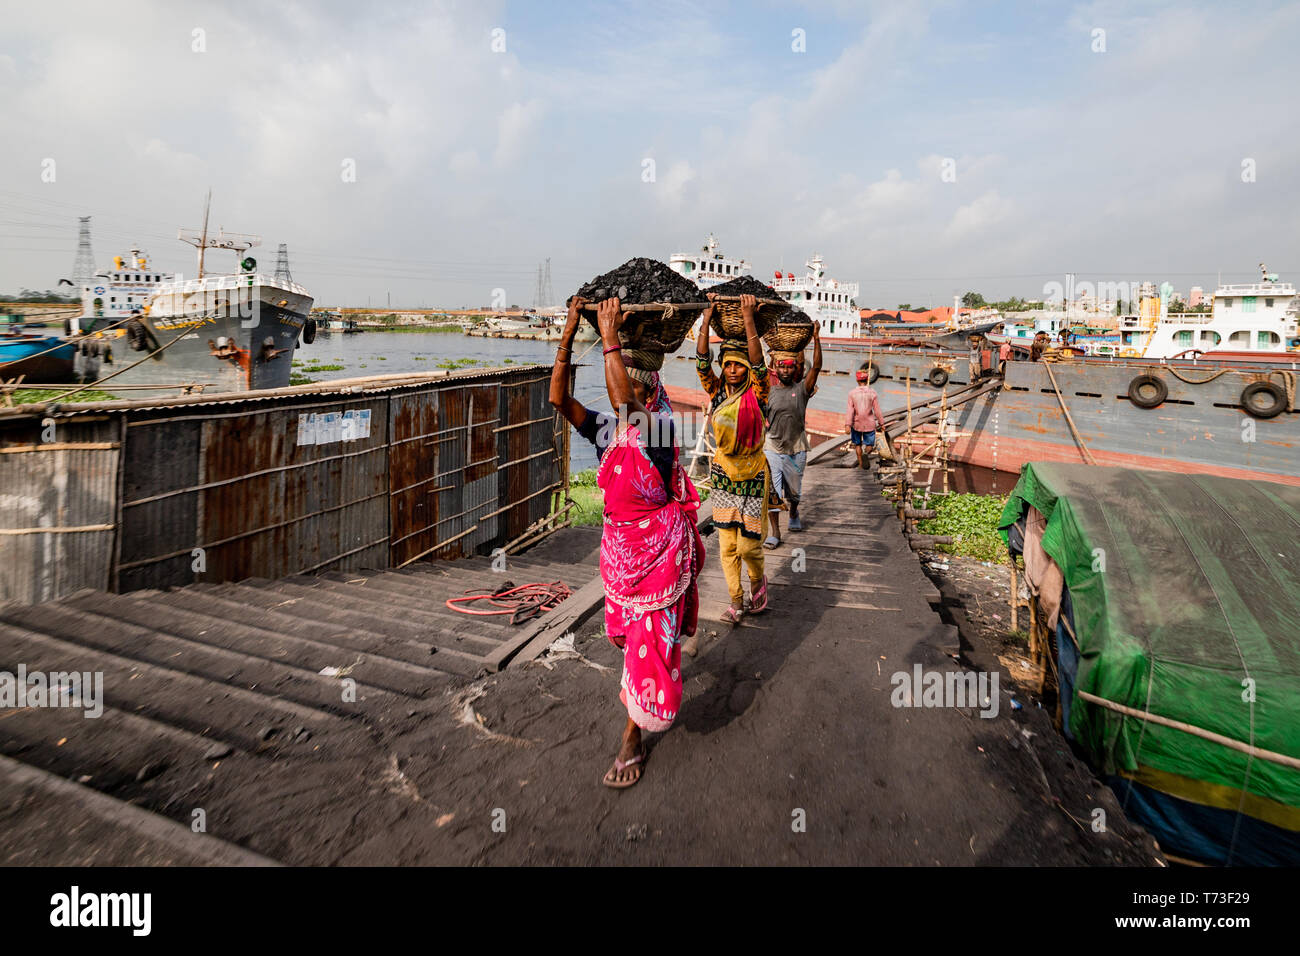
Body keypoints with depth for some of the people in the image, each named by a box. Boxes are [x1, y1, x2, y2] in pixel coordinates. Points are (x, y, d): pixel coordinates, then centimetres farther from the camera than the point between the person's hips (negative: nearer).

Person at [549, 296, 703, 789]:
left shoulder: (659, 427, -17)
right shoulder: (605, 430, -2)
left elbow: (627, 406, -37)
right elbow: (559, 398, -12)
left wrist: (610, 339, -31)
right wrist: (568, 334, -19)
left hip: (659, 547, -6)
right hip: (619, 543, 7)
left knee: (650, 637, 0)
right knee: (629, 631, 24)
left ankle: (633, 736, 14)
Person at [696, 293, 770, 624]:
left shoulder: (756, 395, -9)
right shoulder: (717, 393, 0)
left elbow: (758, 362, -23)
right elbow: (702, 361, -9)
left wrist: (748, 318, -25)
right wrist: (707, 318, -14)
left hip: (752, 476, -3)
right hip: (723, 475, 3)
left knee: (748, 545, 1)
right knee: (727, 544, 7)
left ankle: (758, 581, 32)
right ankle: (735, 601, 19)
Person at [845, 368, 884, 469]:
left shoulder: (852, 393, -8)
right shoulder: (872, 393, -9)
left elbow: (850, 410, -13)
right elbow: (877, 410, -6)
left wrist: (847, 425, -15)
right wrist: (881, 422, 5)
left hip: (856, 424, 1)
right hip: (869, 424, -1)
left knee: (857, 444, 21)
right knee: (869, 445, 11)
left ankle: (860, 463, 24)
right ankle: (866, 453, -21)